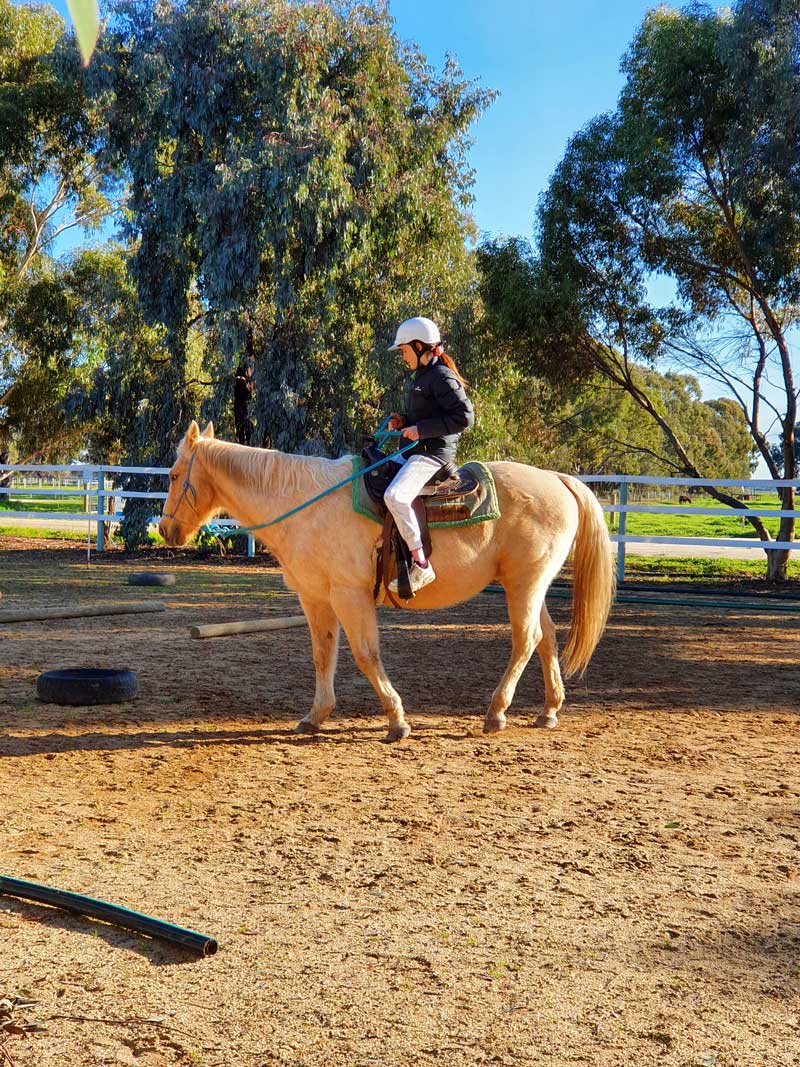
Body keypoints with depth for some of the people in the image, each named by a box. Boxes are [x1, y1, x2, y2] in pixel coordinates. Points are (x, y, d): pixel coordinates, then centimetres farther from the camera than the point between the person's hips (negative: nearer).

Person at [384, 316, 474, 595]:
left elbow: (464, 417, -20)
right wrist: (403, 421, 9)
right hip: (412, 452, 11)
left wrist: (421, 429, -20)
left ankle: (421, 565, -28)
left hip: (433, 453, -11)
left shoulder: (442, 377, -12)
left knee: (395, 495, -32)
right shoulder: (422, 376, 18)